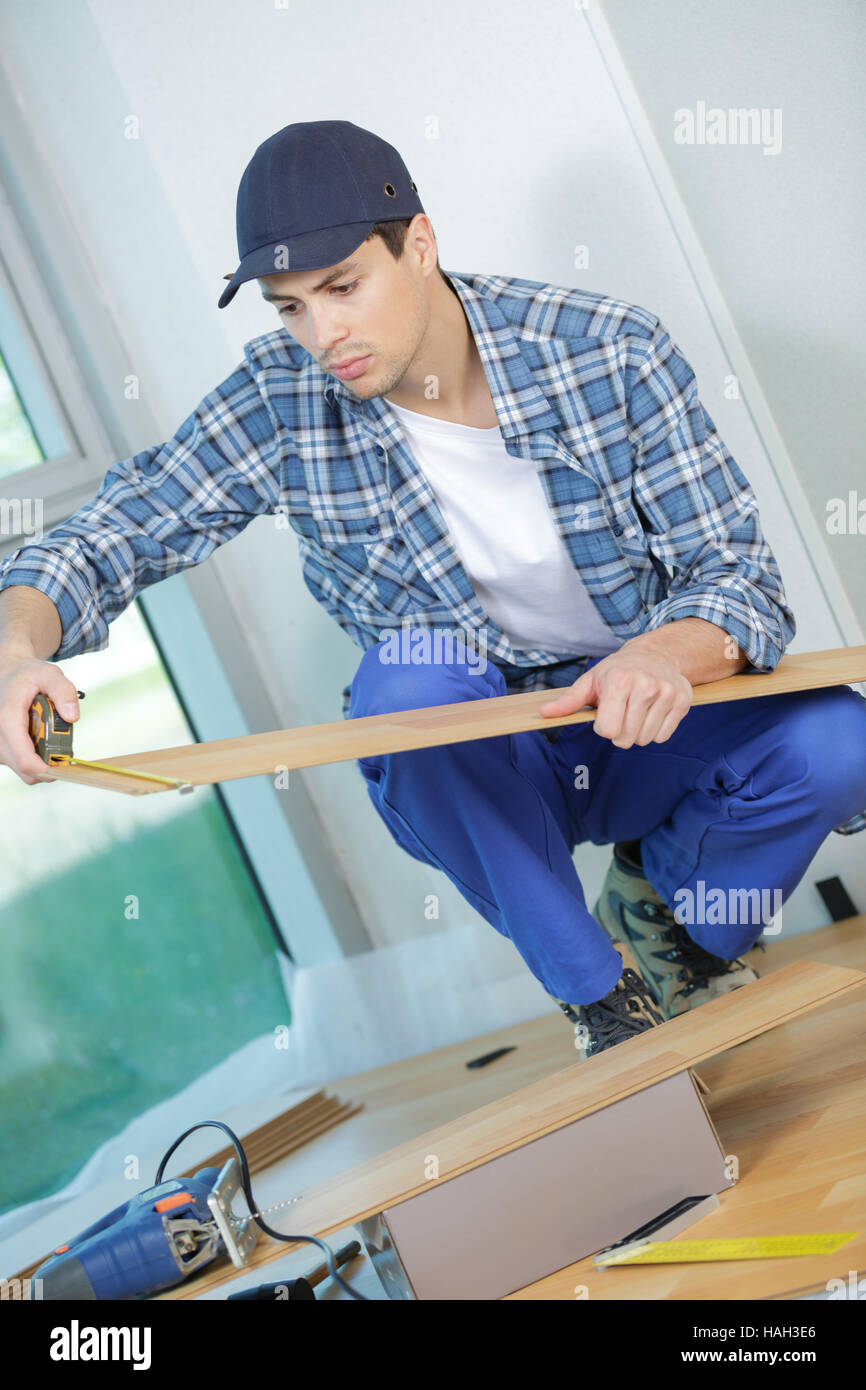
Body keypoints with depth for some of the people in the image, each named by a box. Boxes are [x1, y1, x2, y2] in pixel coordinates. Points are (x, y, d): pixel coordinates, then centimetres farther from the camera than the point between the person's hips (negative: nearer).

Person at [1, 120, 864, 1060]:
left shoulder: (608, 353, -14)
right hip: (467, 771, 0)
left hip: (642, 731, 0)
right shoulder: (280, 400, -12)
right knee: (411, 672, -34)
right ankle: (598, 989, -12)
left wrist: (666, 654, -38)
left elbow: (737, 571, -14)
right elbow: (111, 535, -10)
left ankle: (666, 892, 8)